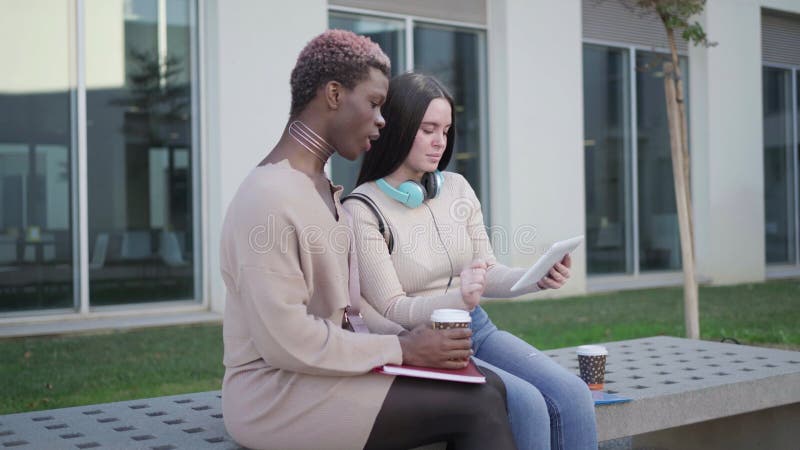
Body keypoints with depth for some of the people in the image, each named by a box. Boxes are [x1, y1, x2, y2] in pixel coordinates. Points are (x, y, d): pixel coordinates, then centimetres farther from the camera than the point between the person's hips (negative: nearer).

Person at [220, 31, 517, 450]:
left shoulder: (319, 187, 14)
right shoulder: (269, 196, -19)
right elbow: (285, 341, -23)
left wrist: (407, 338, -2)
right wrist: (401, 349, -16)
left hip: (325, 370, 9)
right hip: (278, 393, -9)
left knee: (488, 386, -4)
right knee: (476, 406, -16)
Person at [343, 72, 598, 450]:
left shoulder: (457, 188, 6)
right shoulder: (364, 209, -11)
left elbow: (487, 273, 10)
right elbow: (391, 310, -13)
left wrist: (537, 279, -12)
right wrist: (458, 298, -31)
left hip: (476, 330, 6)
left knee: (572, 397, -17)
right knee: (526, 405, -27)